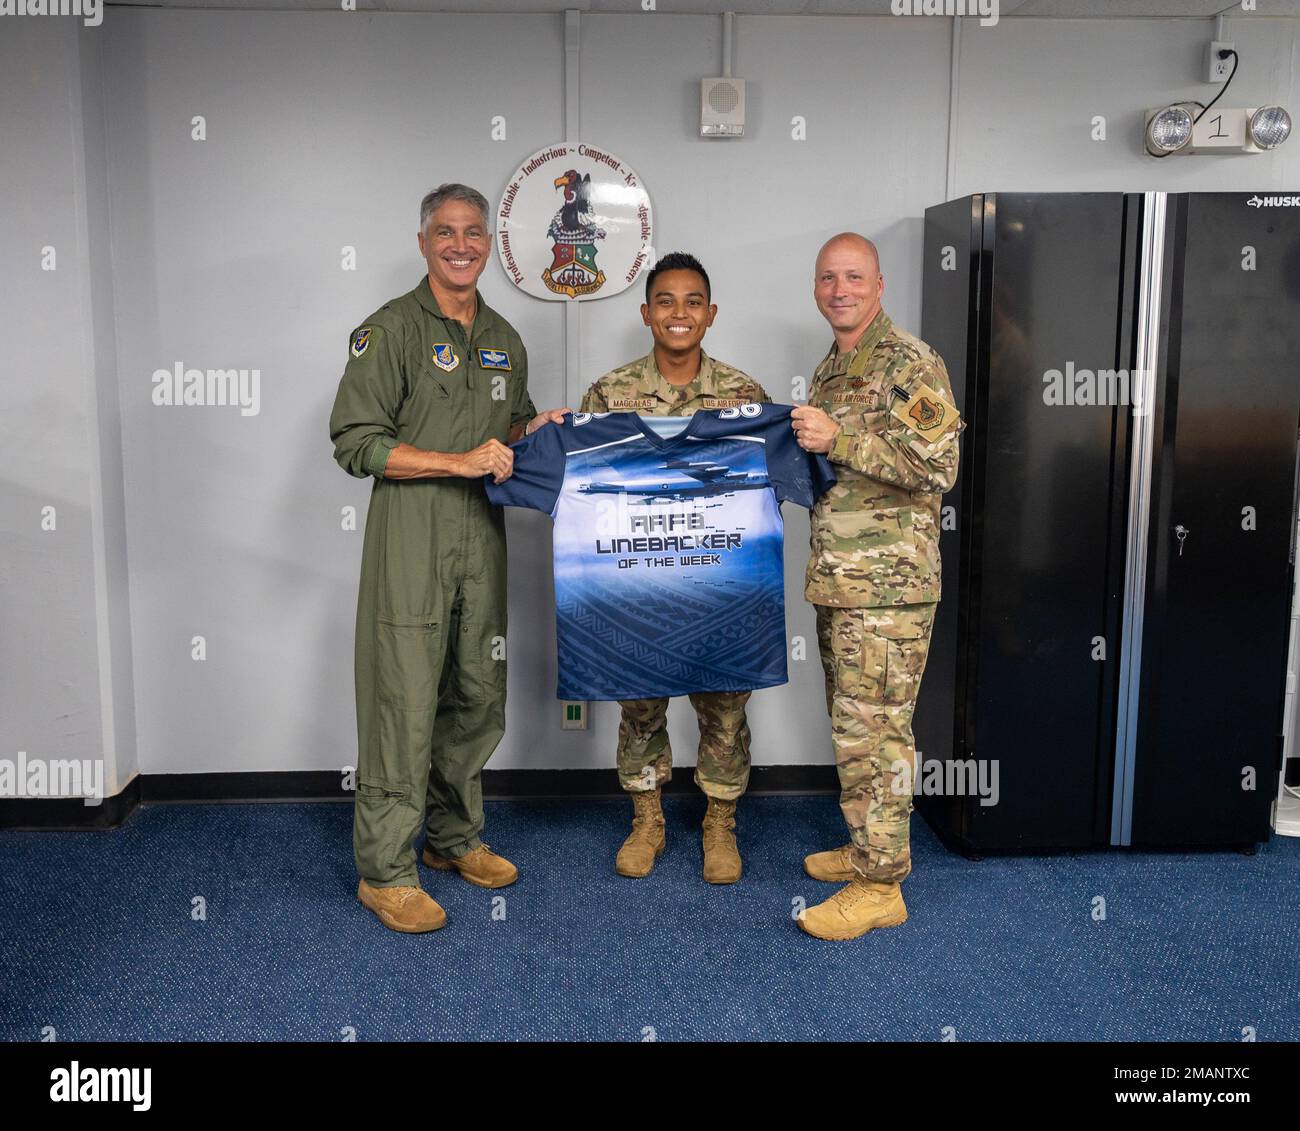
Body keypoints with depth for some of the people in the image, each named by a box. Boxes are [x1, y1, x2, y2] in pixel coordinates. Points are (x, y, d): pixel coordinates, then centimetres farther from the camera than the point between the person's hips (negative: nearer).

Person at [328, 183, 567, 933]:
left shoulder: (504, 340, 16)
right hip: (411, 538, -6)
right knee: (405, 701, -5)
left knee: (478, 696, 12)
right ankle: (386, 870, 6)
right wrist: (459, 462, -17)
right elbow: (356, 444, -11)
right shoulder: (391, 330, -5)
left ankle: (455, 837, 28)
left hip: (482, 534, 7)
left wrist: (531, 429, 4)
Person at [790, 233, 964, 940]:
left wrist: (838, 440, -23)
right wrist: (802, 444, 10)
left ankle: (880, 885, 4)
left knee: (872, 733, -6)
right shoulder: (832, 367, 18)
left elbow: (938, 466, -21)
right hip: (838, 581, 9)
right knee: (853, 726, 16)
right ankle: (873, 848, 30)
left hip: (887, 587, -9)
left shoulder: (909, 364, -11)